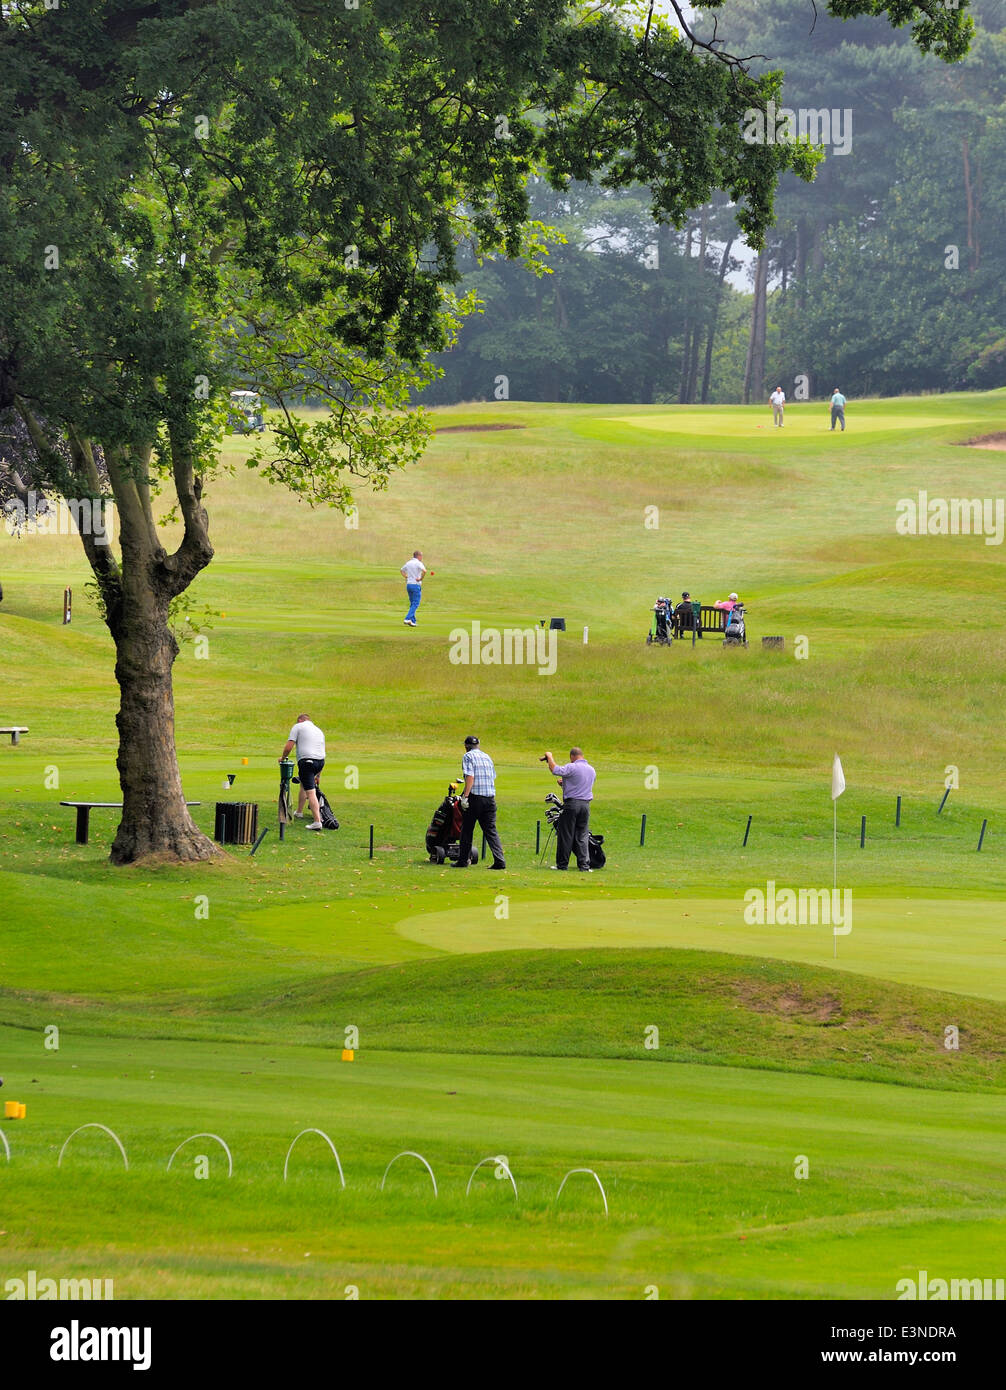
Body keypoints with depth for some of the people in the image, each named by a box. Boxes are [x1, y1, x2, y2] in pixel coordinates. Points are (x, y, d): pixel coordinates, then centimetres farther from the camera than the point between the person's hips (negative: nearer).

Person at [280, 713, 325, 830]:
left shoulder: (298, 726, 5)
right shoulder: (319, 731, 25)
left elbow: (288, 747, -4)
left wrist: (282, 758, 15)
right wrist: (318, 775, 34)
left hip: (306, 761, -7)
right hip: (320, 761, 7)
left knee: (310, 792, -12)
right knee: (303, 785, 29)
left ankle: (317, 822, -20)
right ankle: (299, 812, 40)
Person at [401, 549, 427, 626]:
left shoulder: (408, 563, 11)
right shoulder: (418, 563, -11)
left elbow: (402, 570, 28)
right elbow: (424, 571, -28)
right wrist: (421, 578, -15)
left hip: (408, 585, 7)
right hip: (416, 585, -7)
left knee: (412, 604, 14)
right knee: (415, 603, -5)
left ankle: (413, 621, 13)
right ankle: (407, 619, -17)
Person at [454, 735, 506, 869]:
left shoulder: (468, 756, -3)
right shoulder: (487, 757, 17)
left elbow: (470, 777, -14)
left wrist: (465, 796, -17)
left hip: (475, 797, -5)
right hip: (490, 797, 5)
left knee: (467, 829, 6)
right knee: (491, 830, 4)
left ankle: (463, 860, 10)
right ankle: (499, 860, -7)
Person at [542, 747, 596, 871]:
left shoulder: (572, 768, -11)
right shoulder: (592, 770, 13)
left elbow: (555, 770, -18)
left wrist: (550, 757, -2)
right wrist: (566, 781, 33)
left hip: (571, 804, -6)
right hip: (586, 804, 6)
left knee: (565, 835, 2)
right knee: (583, 835, 7)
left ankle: (562, 864, 6)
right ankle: (584, 865, 0)